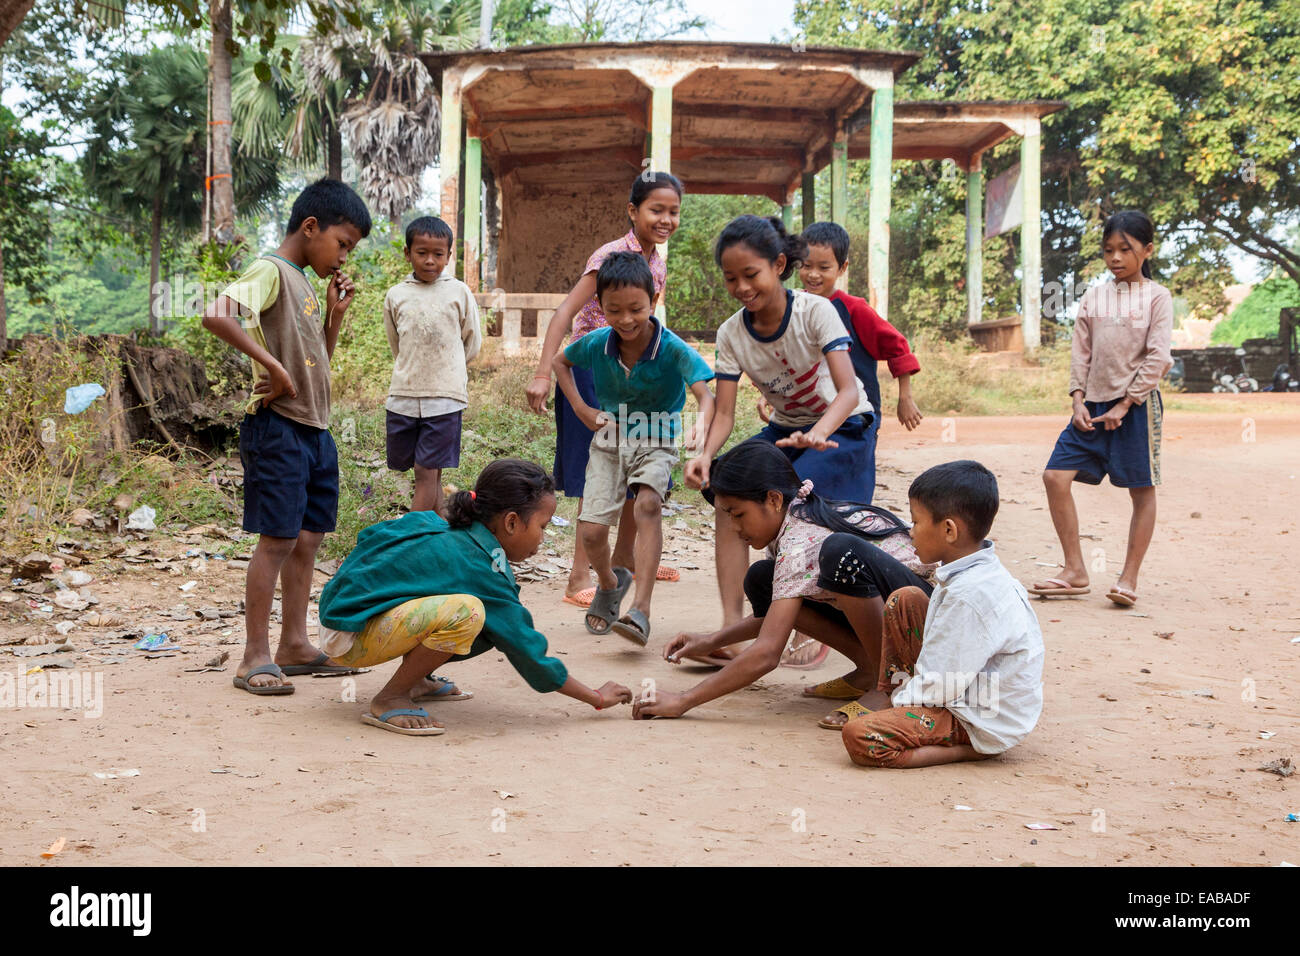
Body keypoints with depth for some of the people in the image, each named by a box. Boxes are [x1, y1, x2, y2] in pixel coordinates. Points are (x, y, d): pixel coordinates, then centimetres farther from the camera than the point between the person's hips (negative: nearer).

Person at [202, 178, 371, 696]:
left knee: (308, 538, 12)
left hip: (315, 430, 9)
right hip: (278, 428, -9)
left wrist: (336, 313, 11)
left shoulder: (305, 284, 19)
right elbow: (216, 315, -29)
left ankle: (294, 644, 21)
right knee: (278, 539, -7)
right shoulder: (270, 270, -10)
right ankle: (255, 658, 0)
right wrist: (272, 365, -25)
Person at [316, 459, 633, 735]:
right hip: (351, 639, -10)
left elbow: (368, 537, 20)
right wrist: (598, 698, -6)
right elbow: (529, 652, -14)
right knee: (466, 612, -33)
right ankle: (388, 701, -15)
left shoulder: (434, 525, 5)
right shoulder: (480, 569, -19)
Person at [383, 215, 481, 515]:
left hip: (444, 396, -3)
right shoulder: (396, 295, 7)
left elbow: (472, 344, 11)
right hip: (403, 396, 3)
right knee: (427, 475, 7)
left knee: (427, 471, -6)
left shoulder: (459, 293, 2)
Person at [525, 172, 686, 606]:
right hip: (590, 369, -8)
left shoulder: (658, 264, 7)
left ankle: (624, 557, 31)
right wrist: (543, 375, -30)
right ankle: (580, 578, -5)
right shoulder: (612, 255, -17)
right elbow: (566, 312, -22)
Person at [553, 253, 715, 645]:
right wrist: (581, 409, -2)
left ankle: (641, 610, -32)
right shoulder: (595, 343, -13)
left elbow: (706, 393, -36)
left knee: (647, 503, -32)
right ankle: (610, 583, 30)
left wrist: (702, 424, -59)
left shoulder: (673, 349, -23)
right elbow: (560, 362, 10)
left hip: (656, 443, -3)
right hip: (609, 441, 3)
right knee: (591, 531, -6)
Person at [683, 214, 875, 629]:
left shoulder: (815, 310, -21)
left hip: (842, 427, -5)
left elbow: (848, 390, -30)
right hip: (785, 429, 5)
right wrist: (706, 454, -33)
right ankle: (731, 624, -18)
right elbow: (724, 412, -11)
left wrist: (817, 435, -50)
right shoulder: (731, 334, -9)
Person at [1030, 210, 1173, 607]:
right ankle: (1075, 572, 3)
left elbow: (1158, 359, -7)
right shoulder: (1093, 297, 10)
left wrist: (1125, 405, -11)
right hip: (1093, 403, 4)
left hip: (1136, 404, -4)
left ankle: (1129, 577, 12)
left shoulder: (1157, 296, -1)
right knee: (1055, 476, -5)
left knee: (1142, 490, 1)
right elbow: (1080, 353, 10)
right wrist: (1079, 401, -1)